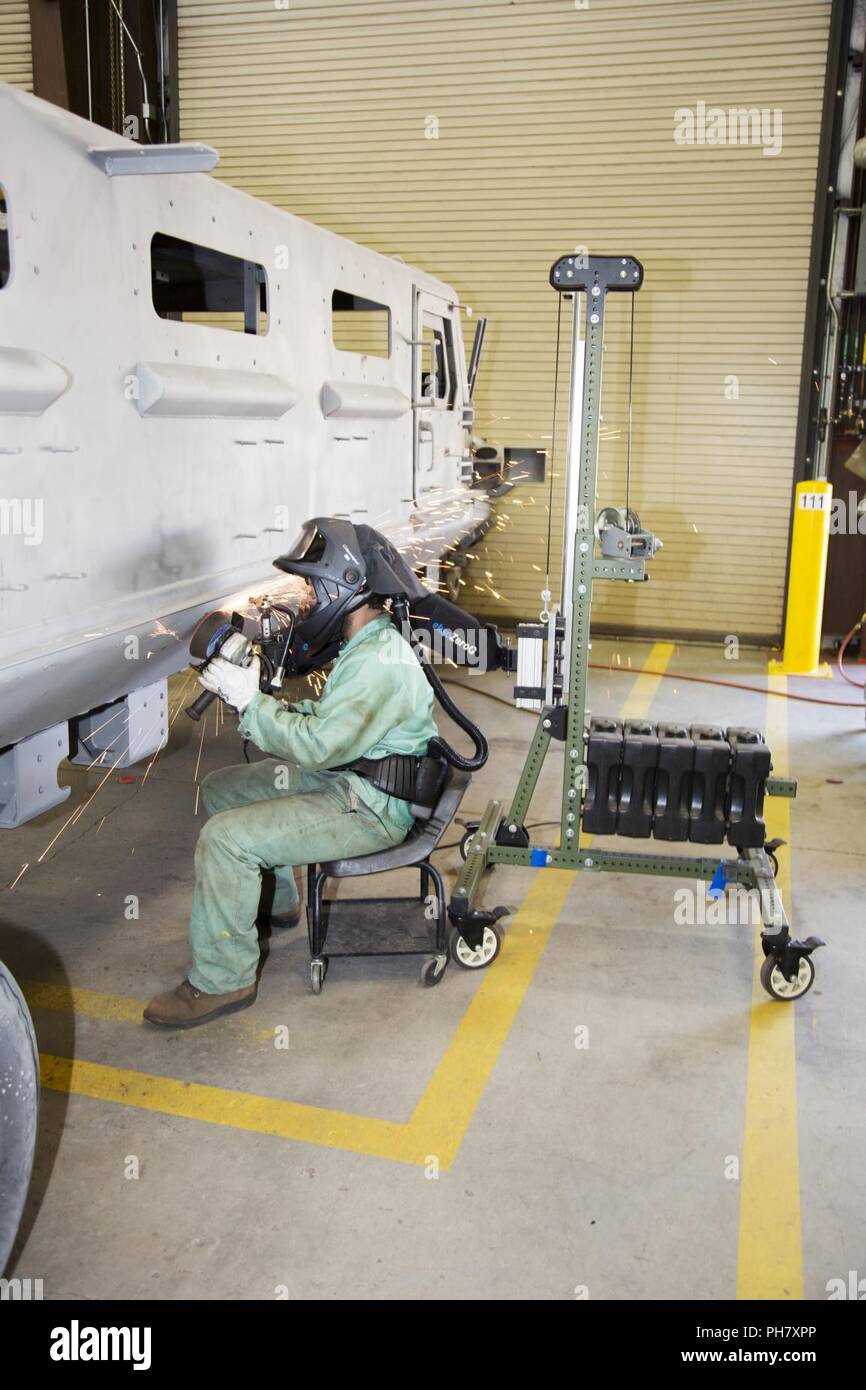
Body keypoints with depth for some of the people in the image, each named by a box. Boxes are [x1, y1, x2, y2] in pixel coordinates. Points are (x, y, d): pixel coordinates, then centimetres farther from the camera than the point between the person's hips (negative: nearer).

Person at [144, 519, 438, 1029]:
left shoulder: (380, 663, -26)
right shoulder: (364, 642, 7)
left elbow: (318, 745, -28)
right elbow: (323, 717, 13)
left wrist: (250, 699, -19)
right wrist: (248, 693, 1)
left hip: (370, 807, -11)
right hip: (342, 774, 11)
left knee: (225, 838, -21)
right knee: (221, 789, 18)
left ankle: (222, 981, -6)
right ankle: (275, 901, 33)